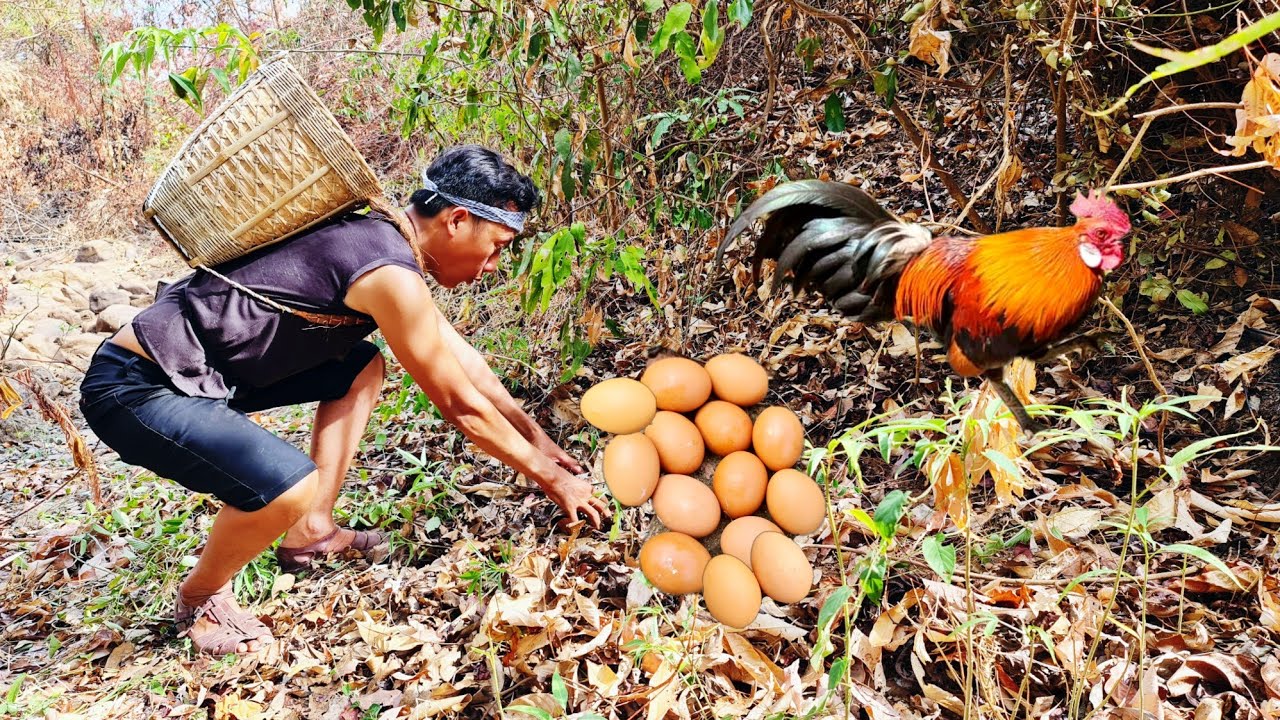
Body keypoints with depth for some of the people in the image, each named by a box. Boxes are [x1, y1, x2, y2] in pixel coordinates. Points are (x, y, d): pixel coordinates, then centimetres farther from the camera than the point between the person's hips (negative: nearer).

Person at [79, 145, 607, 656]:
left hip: (199, 369, 10)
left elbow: (461, 358, 16)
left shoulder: (378, 238, 7)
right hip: (136, 388, -10)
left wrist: (537, 438, 21)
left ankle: (310, 532, 18)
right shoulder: (389, 274, -23)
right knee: (292, 485, -32)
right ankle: (202, 596, 1)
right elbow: (461, 406, -15)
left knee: (362, 367, 18)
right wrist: (546, 474, -1)